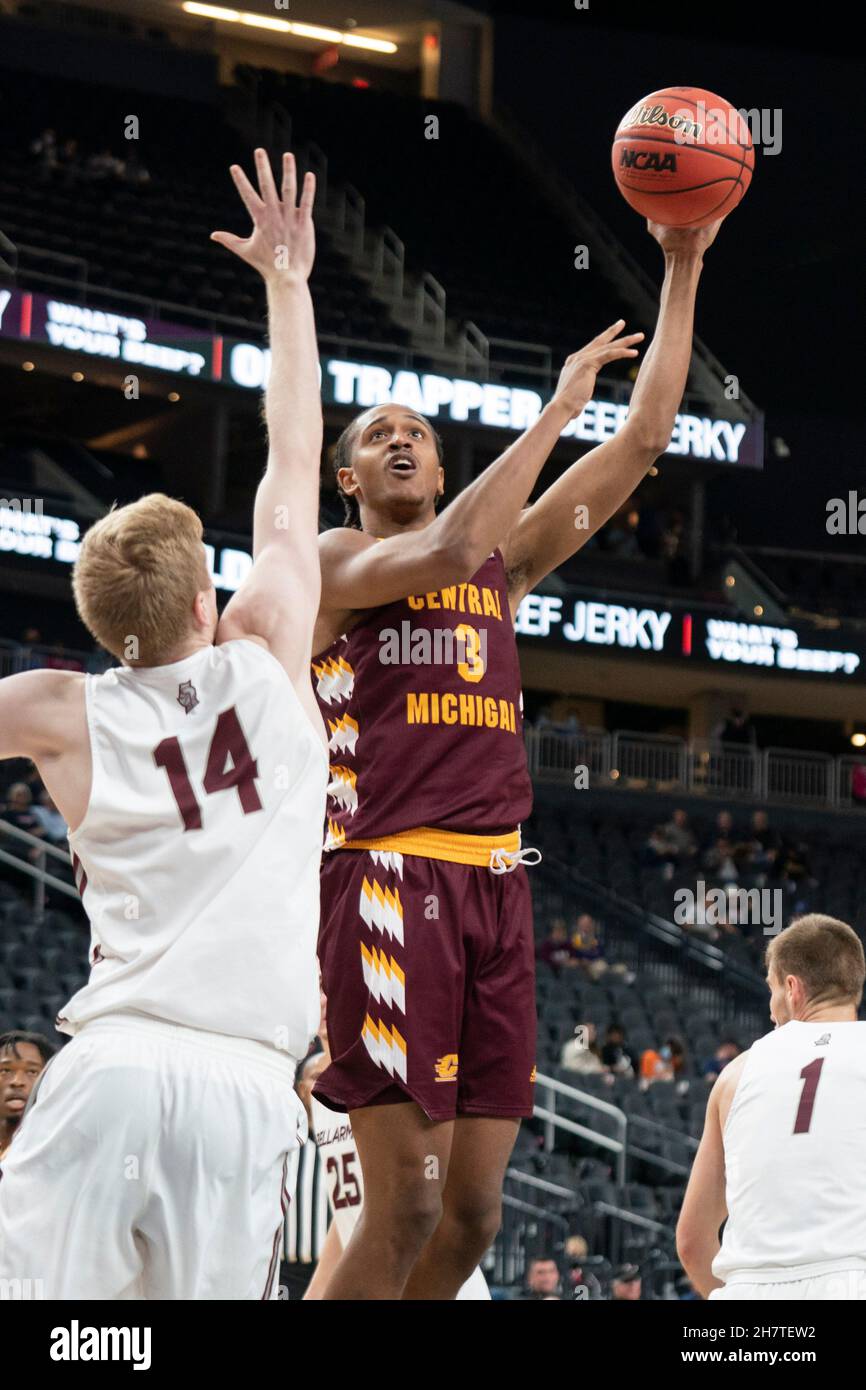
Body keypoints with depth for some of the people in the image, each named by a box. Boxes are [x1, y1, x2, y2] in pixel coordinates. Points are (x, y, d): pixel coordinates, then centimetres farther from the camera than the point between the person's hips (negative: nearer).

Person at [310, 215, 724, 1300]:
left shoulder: (504, 561, 22)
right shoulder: (331, 561, 5)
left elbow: (641, 442, 18)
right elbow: (446, 550, -17)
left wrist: (682, 274, 12)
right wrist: (556, 408, -11)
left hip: (496, 884, 6)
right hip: (387, 876, -6)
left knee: (473, 1212, 3)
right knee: (405, 1204, -15)